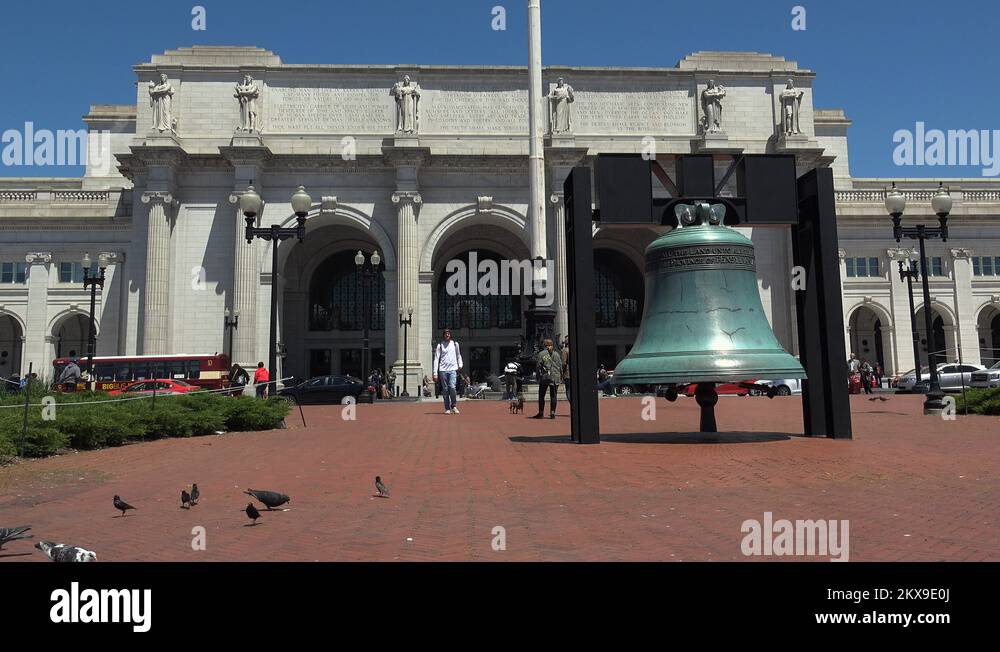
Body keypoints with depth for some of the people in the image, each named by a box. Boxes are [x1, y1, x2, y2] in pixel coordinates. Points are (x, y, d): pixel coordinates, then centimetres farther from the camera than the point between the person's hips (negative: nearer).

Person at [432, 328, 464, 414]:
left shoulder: (455, 344, 11)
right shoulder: (440, 345, 4)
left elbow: (458, 355, 24)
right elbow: (436, 359, 2)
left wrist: (460, 364, 6)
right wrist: (435, 373, -5)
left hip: (453, 369, 0)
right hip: (443, 370, 0)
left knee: (452, 387, -15)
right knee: (445, 389, 2)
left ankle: (454, 406, 1)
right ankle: (447, 408, 10)